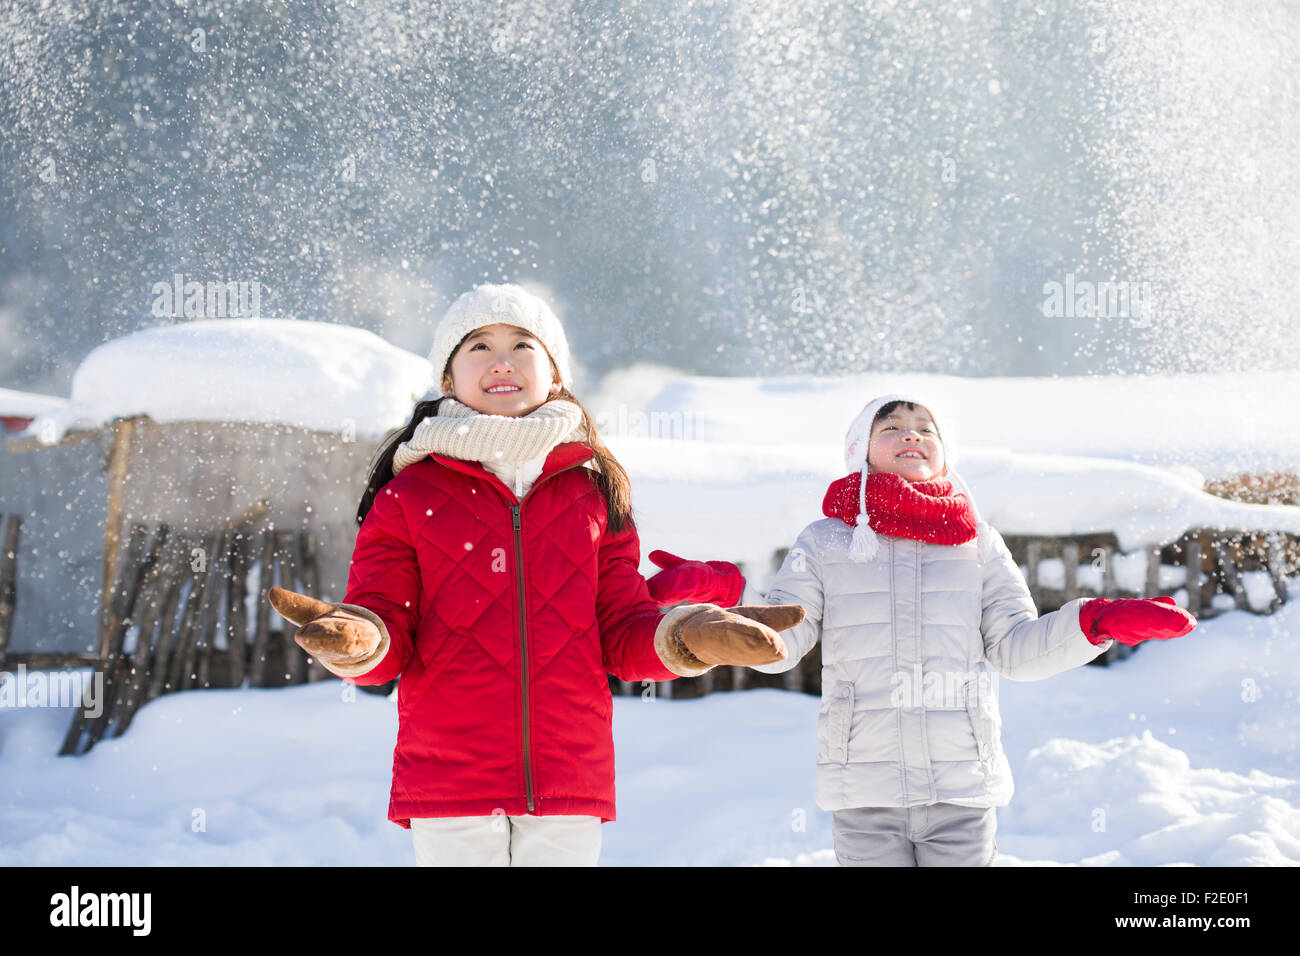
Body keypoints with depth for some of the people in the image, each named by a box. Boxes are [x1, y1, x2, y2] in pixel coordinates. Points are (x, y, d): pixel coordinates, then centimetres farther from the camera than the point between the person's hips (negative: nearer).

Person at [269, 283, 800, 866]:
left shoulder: (594, 494, 13)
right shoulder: (410, 494, 7)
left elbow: (625, 636, 12)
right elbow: (385, 630, 1)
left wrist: (689, 637, -9)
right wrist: (356, 641, -23)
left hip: (568, 786, 2)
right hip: (448, 786, -2)